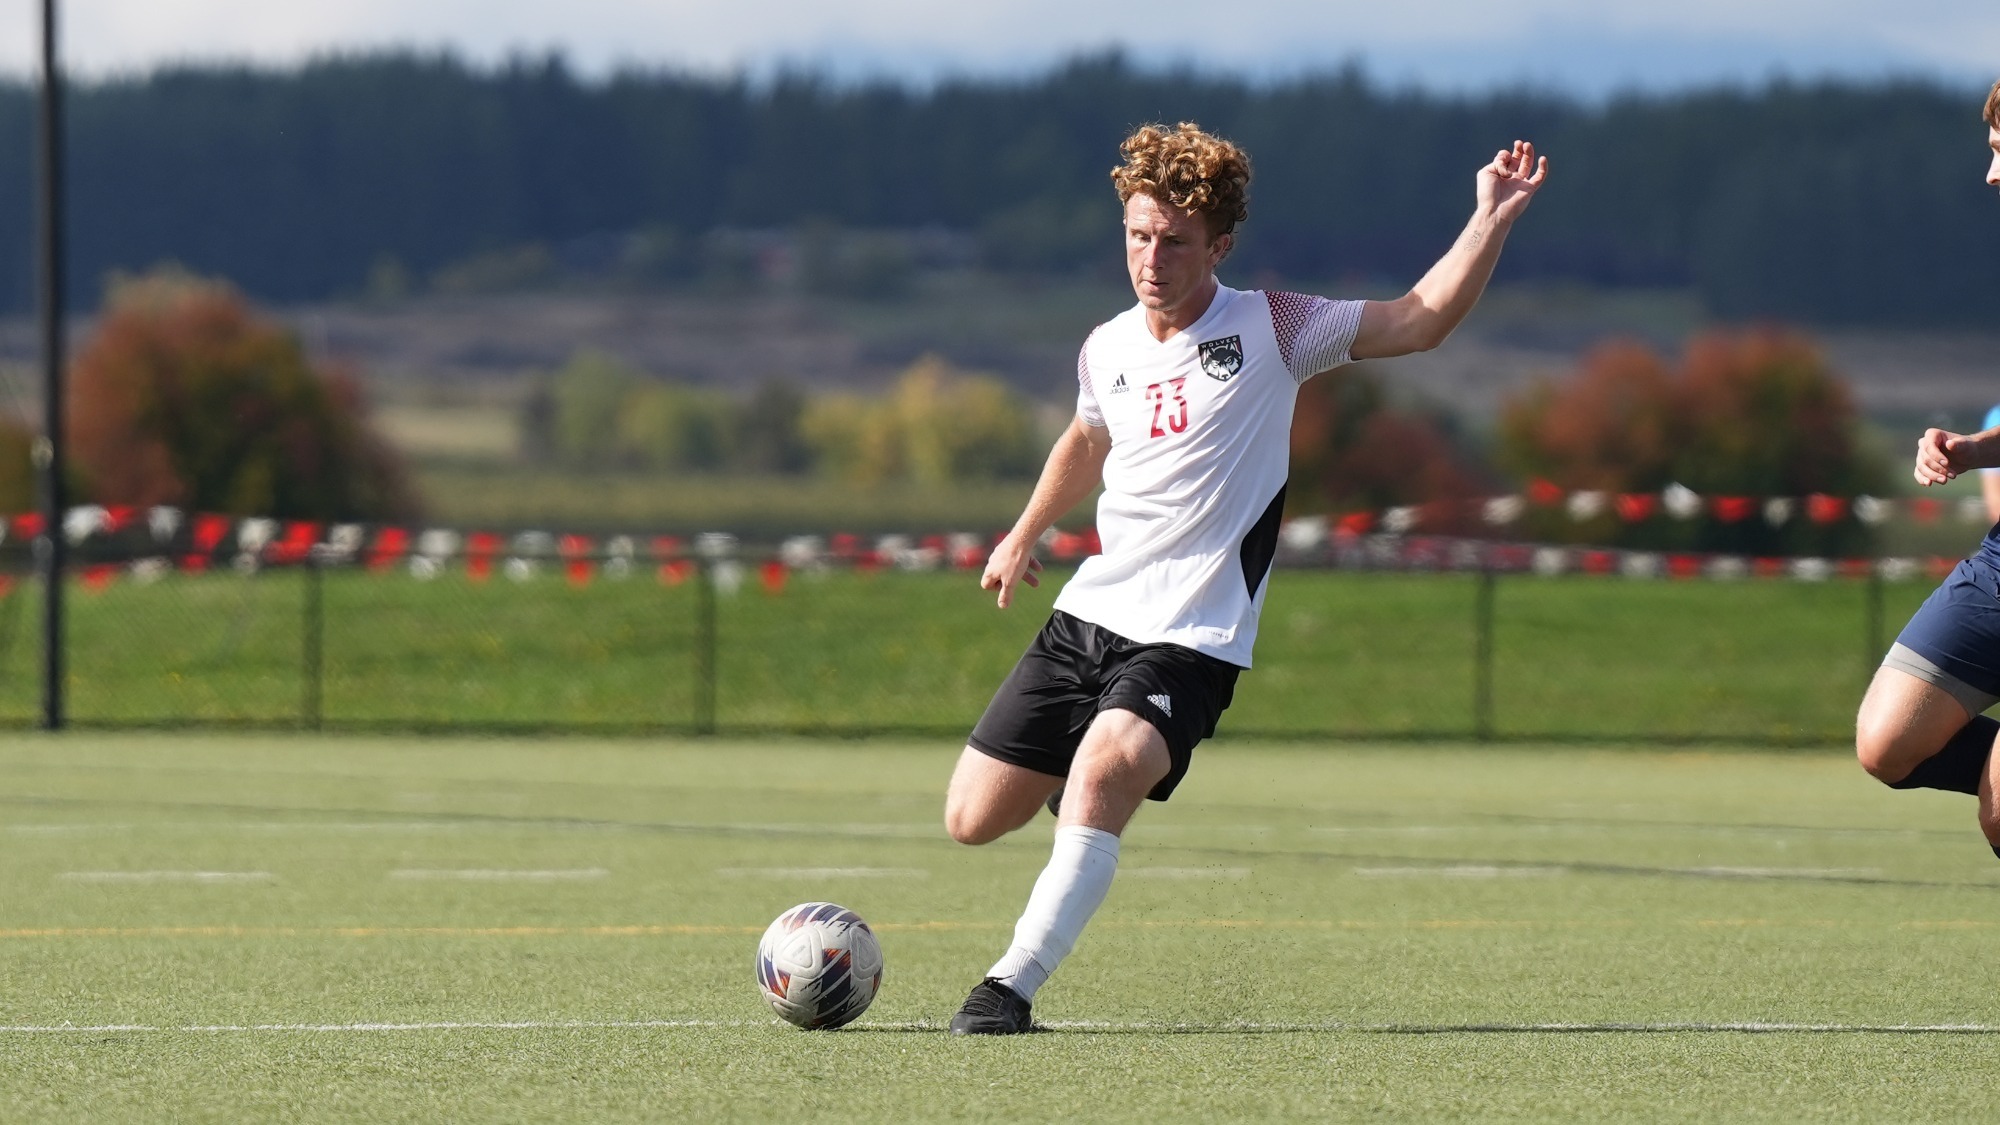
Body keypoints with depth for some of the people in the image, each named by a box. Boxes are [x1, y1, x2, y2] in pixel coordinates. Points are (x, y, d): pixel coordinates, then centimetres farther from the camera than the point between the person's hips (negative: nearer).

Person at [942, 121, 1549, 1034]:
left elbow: (1419, 321, -6)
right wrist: (1025, 535, 39)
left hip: (1193, 639, -5)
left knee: (1104, 771, -33)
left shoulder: (1270, 331, -5)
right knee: (972, 820, 3)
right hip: (1089, 614, 5)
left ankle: (1010, 988, -30)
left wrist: (1490, 224, -17)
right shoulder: (1106, 350, 8)